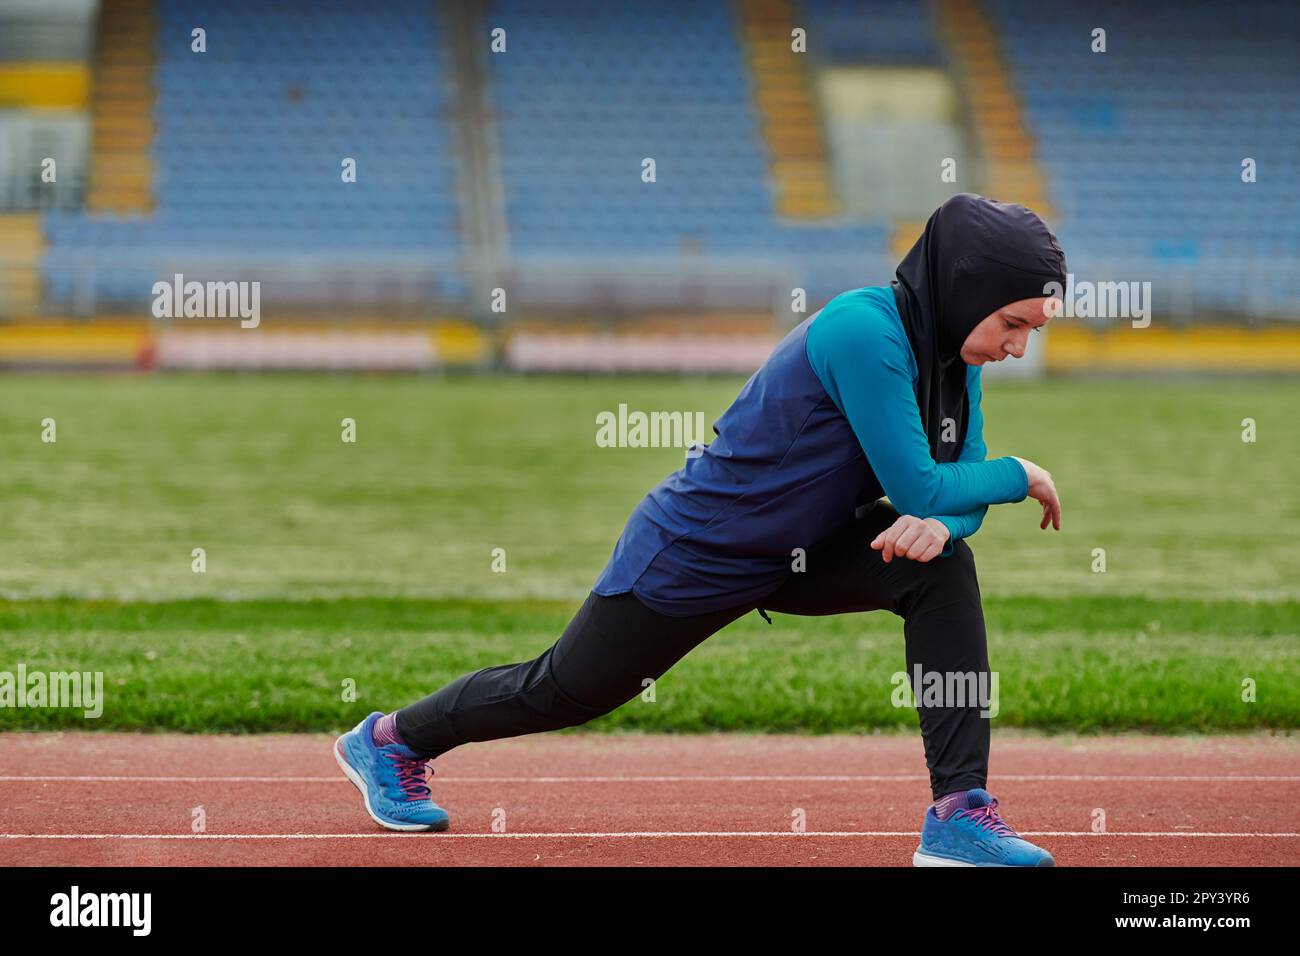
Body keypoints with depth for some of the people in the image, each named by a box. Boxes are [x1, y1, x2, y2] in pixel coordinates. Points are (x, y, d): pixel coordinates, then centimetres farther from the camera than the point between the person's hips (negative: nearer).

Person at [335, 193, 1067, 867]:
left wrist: (940, 520, -24)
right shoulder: (866, 329, -31)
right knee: (566, 691, 11)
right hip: (697, 555, -7)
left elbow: (961, 488, -1)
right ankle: (392, 741, 38)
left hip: (799, 553, 7)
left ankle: (960, 810, -16)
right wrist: (1022, 476, -17)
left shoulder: (953, 347, -5)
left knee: (943, 567, -18)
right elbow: (917, 487, -32)